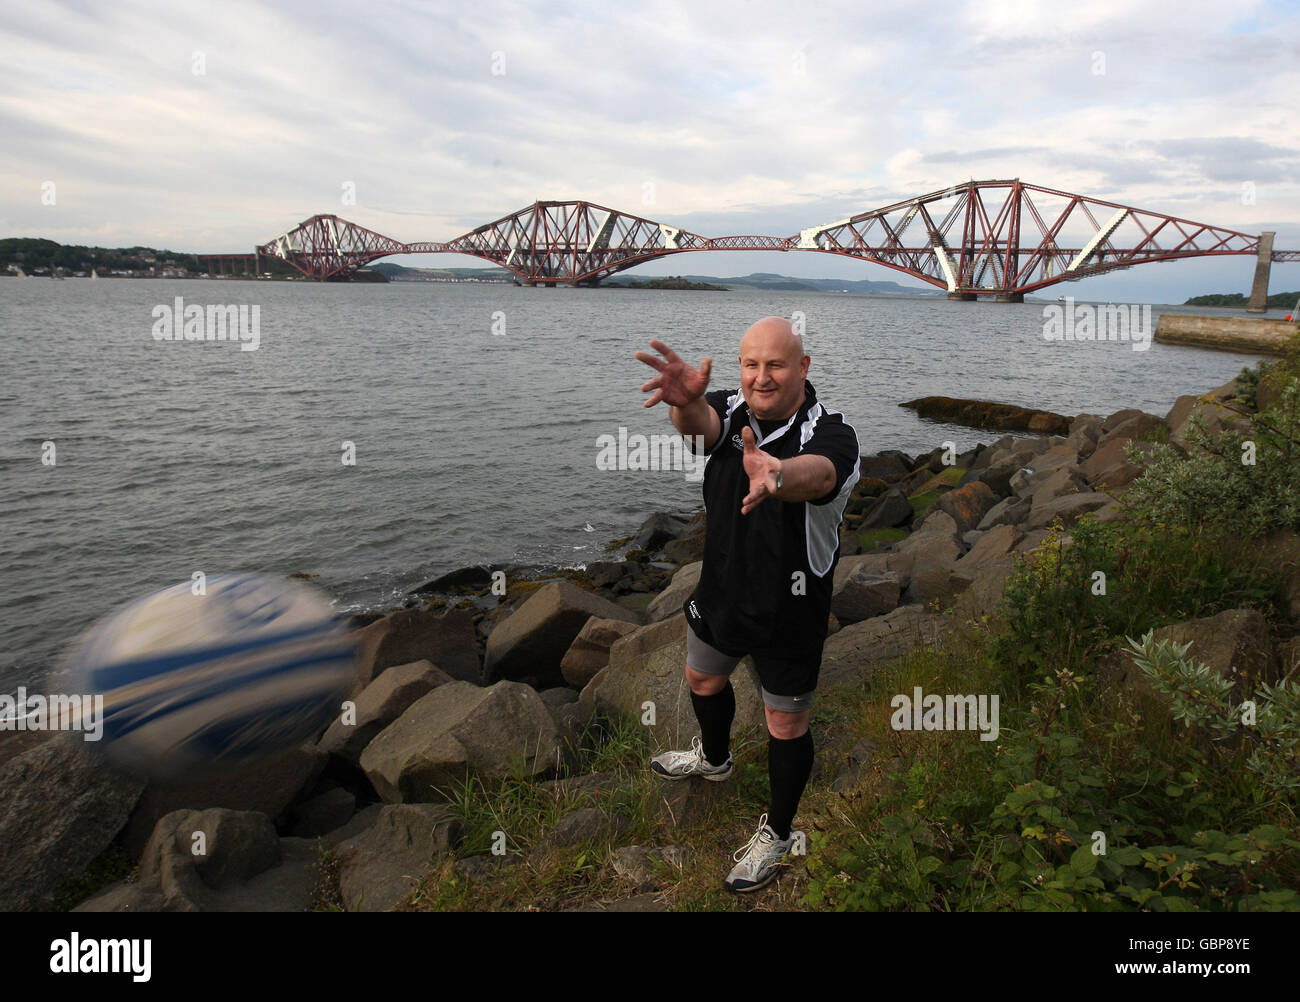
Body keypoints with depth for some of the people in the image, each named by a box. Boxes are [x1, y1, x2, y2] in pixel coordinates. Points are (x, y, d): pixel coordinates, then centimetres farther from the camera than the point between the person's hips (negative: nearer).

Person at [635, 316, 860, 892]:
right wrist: (685, 401, -60)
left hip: (789, 611, -5)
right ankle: (714, 758, 60)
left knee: (786, 725, 9)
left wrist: (777, 475, -74)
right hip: (722, 587, 6)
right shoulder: (731, 410, -10)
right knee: (702, 678, 28)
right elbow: (702, 424, -34)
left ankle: (777, 834, 35)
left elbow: (817, 475, -49)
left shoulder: (831, 435, -25)